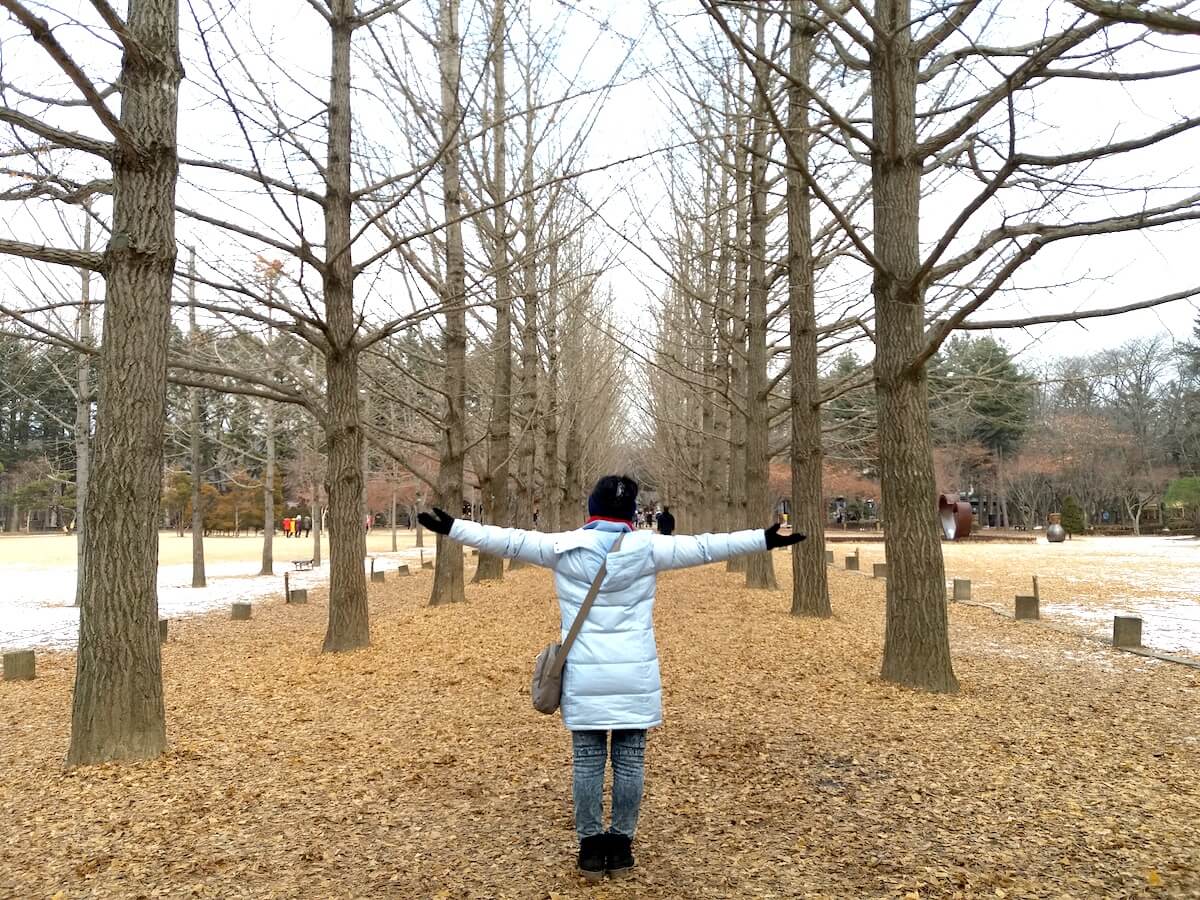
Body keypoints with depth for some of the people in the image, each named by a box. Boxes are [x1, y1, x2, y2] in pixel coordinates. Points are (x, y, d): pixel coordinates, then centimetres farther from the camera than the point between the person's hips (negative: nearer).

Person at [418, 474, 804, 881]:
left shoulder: (564, 547, -3)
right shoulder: (647, 547, -5)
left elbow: (509, 540, -1)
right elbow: (703, 547, -4)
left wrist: (452, 527, 7)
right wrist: (765, 539, 2)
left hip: (585, 675, 1)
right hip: (634, 674, 0)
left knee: (587, 760, 8)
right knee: (630, 760, 9)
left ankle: (591, 848, 15)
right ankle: (620, 846, 18)